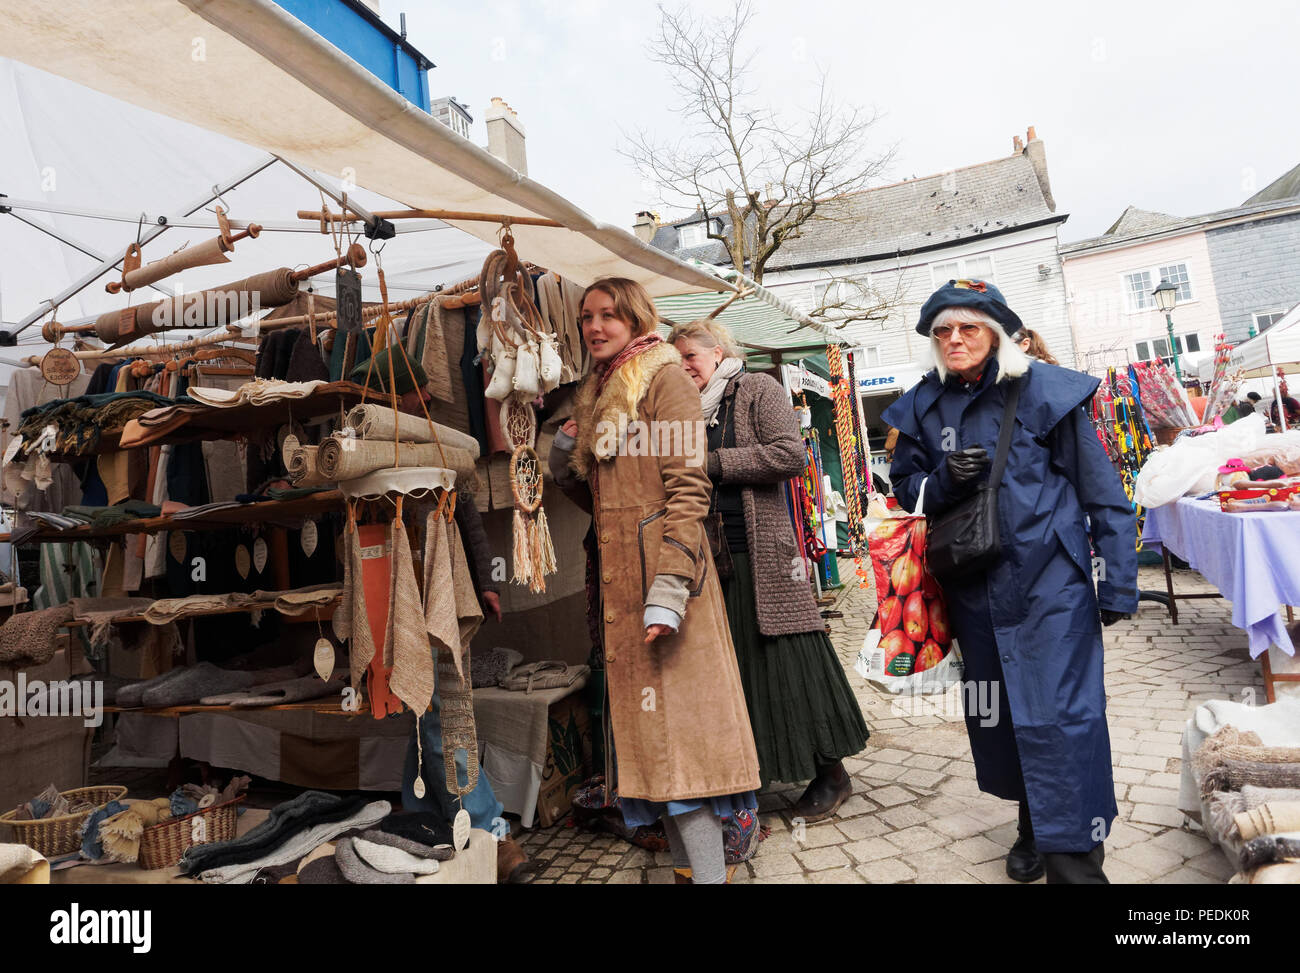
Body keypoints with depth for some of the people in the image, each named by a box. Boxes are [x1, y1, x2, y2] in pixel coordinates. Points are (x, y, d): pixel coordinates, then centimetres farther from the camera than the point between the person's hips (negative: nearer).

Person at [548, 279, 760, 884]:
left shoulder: (663, 378, -3)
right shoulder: (596, 393, 20)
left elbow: (687, 486, -13)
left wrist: (669, 587, -22)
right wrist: (565, 458, 5)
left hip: (658, 567, -8)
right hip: (618, 578, 8)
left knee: (675, 715, -7)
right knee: (647, 720, 10)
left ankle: (708, 872, 3)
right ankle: (685, 862, 23)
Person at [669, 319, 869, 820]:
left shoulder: (758, 389, 1)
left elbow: (791, 455, -13)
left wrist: (713, 461, -13)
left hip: (763, 553, -5)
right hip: (714, 558, 5)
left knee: (788, 658, 0)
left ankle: (831, 772, 17)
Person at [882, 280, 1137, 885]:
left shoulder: (1044, 390, -6)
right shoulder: (921, 408, 5)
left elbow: (1103, 493, -3)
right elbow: (905, 489, 12)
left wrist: (1118, 586, -4)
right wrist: (943, 480, -11)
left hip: (1052, 580, -4)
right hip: (974, 589, 4)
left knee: (1059, 712, -4)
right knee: (997, 712, 14)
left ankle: (1074, 856, 13)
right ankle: (1034, 823, 36)